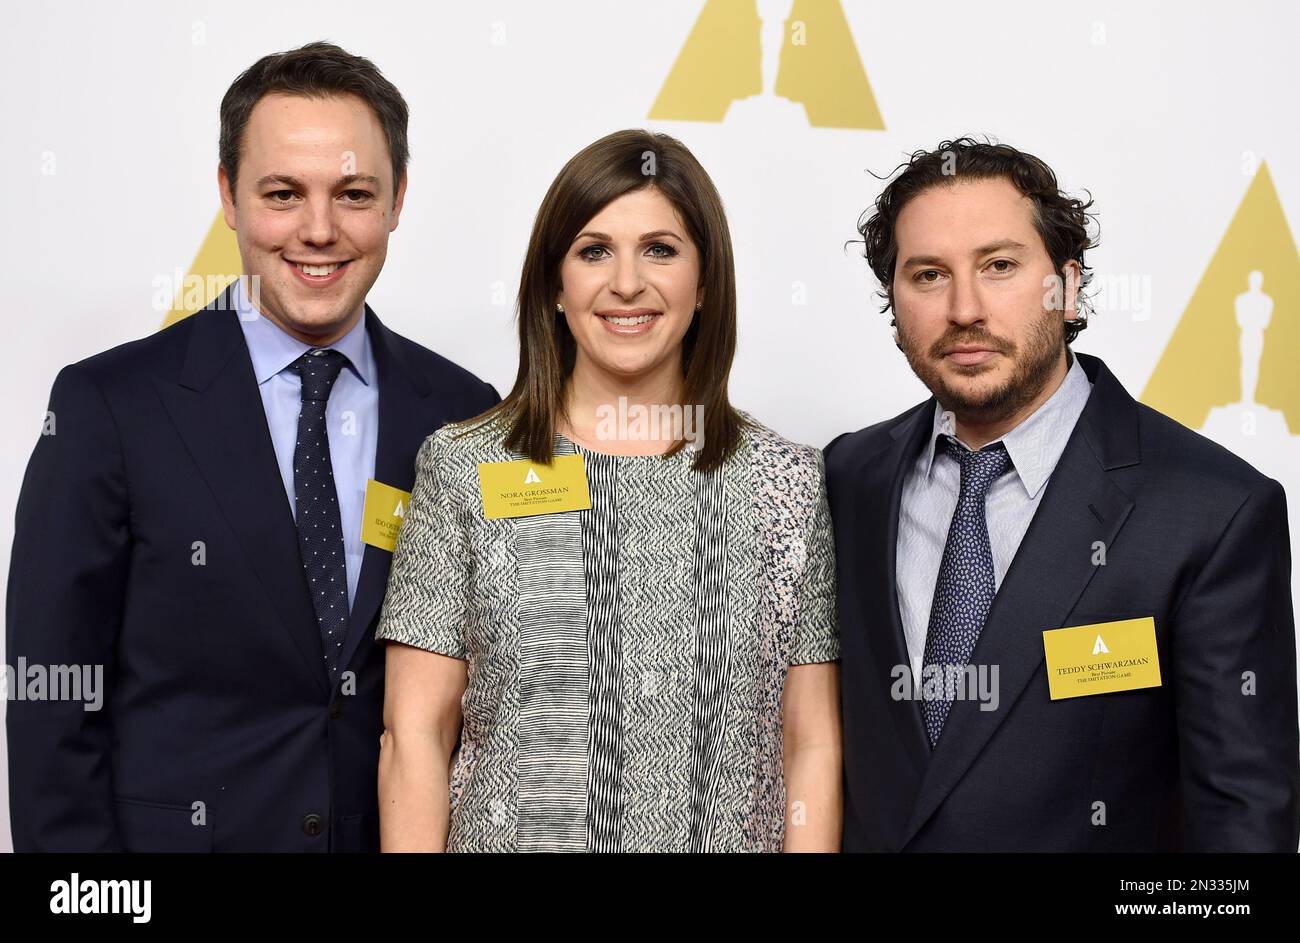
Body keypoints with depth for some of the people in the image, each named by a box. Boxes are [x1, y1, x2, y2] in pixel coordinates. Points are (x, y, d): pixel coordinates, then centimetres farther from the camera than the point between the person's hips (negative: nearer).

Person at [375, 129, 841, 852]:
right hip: (514, 835, -1)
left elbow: (813, 745, -2)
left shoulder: (785, 480, -2)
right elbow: (416, 732, -6)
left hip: (731, 834, 1)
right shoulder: (463, 467, -5)